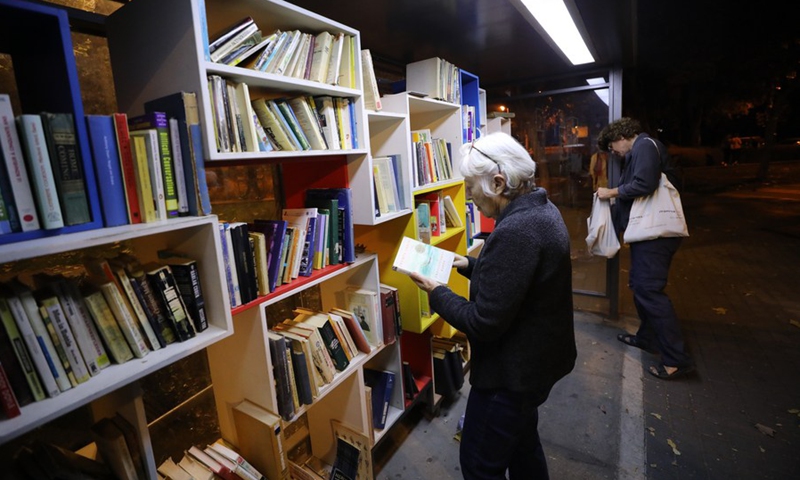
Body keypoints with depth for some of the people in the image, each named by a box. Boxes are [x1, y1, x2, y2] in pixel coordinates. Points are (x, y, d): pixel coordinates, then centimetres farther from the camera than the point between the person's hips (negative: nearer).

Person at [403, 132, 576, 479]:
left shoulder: (515, 231, -32)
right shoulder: (540, 209, 1)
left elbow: (484, 323, -28)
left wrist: (436, 292, -15)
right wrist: (468, 264, 5)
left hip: (512, 372, -10)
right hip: (536, 357, 10)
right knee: (522, 442, 30)